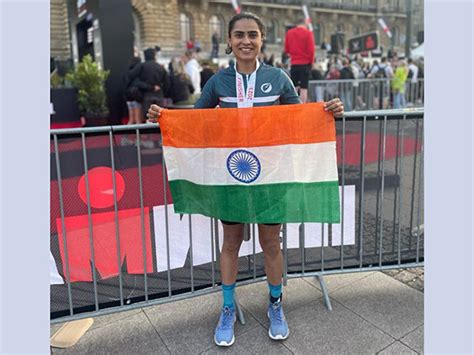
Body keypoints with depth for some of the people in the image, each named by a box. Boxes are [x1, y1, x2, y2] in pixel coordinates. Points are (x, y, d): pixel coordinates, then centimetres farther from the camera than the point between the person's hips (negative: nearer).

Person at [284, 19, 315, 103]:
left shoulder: (289, 33, 6)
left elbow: (286, 49, 8)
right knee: (303, 88, -2)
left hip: (294, 64, 3)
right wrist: (311, 62, 4)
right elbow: (311, 50, -9)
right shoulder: (308, 33, -4)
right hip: (305, 64, -3)